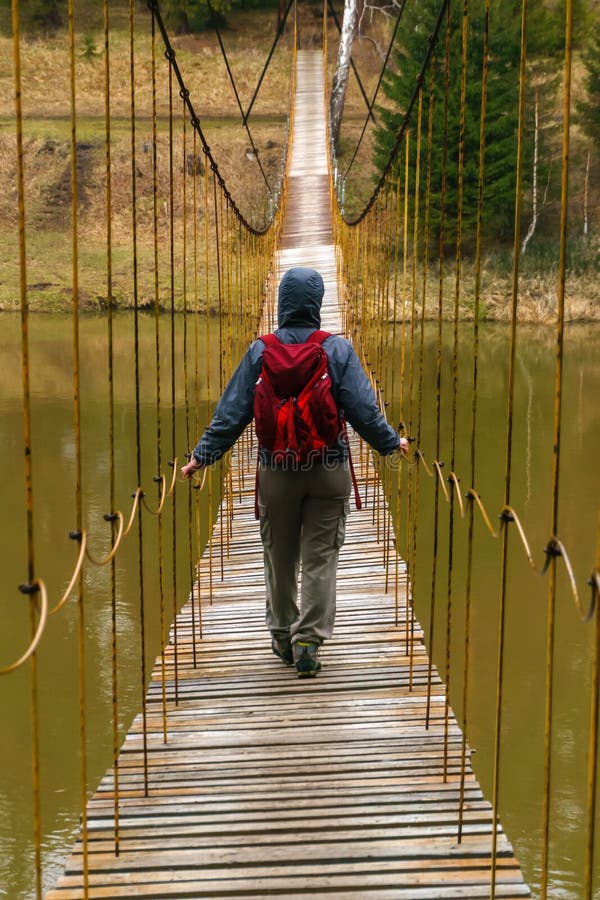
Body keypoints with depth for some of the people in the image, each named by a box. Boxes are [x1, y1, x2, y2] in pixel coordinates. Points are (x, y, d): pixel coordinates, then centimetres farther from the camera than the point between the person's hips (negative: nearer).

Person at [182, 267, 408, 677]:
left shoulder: (260, 352, -4)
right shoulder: (338, 349, -6)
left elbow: (231, 413, -3)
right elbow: (363, 409, -6)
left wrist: (202, 456, 5)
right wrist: (391, 442, 9)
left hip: (276, 471, 1)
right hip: (329, 470, -1)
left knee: (279, 558, 15)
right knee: (321, 558, 5)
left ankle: (283, 637, 27)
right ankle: (308, 640, -1)